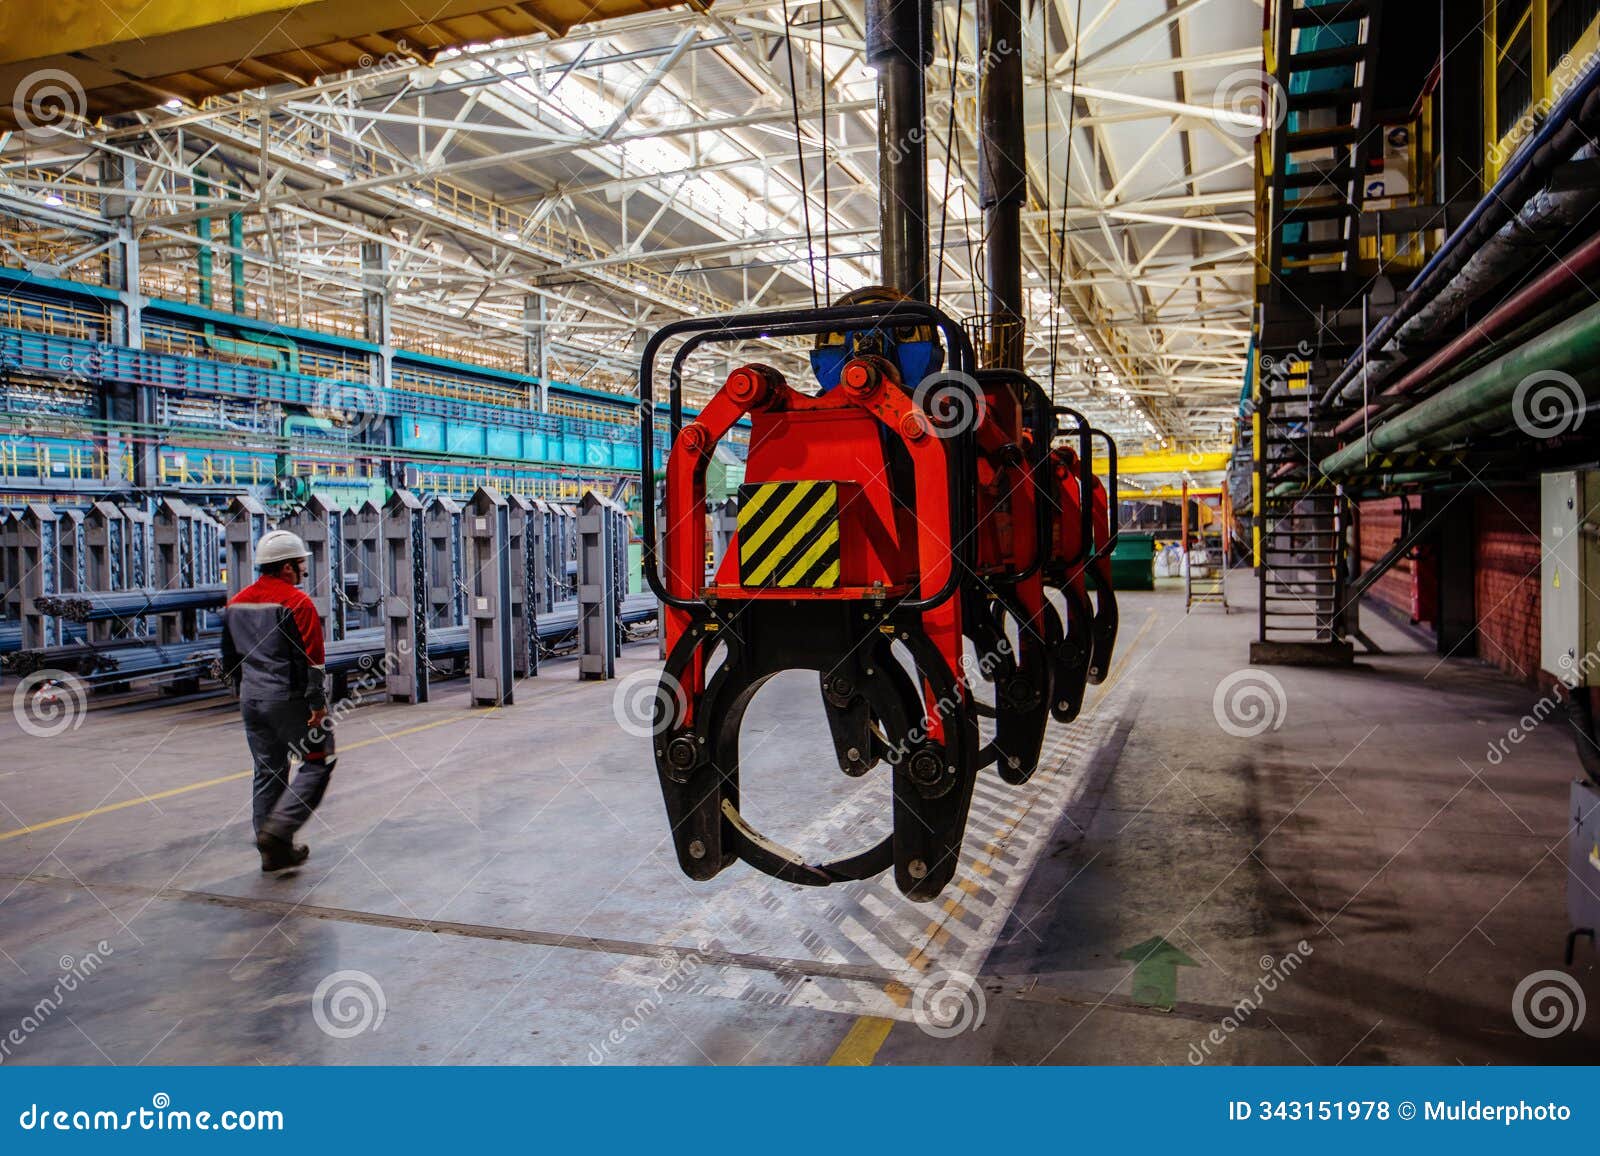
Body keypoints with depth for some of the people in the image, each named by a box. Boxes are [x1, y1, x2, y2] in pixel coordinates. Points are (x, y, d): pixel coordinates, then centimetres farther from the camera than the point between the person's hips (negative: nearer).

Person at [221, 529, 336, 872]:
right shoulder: (296, 602, -14)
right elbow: (310, 660, -18)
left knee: (267, 772, 14)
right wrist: (318, 704, -14)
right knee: (318, 762, 3)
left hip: (251, 699, 8)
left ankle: (274, 851, 19)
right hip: (288, 699, -8)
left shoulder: (236, 603, 11)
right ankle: (278, 829, -8)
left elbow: (229, 657, 19)